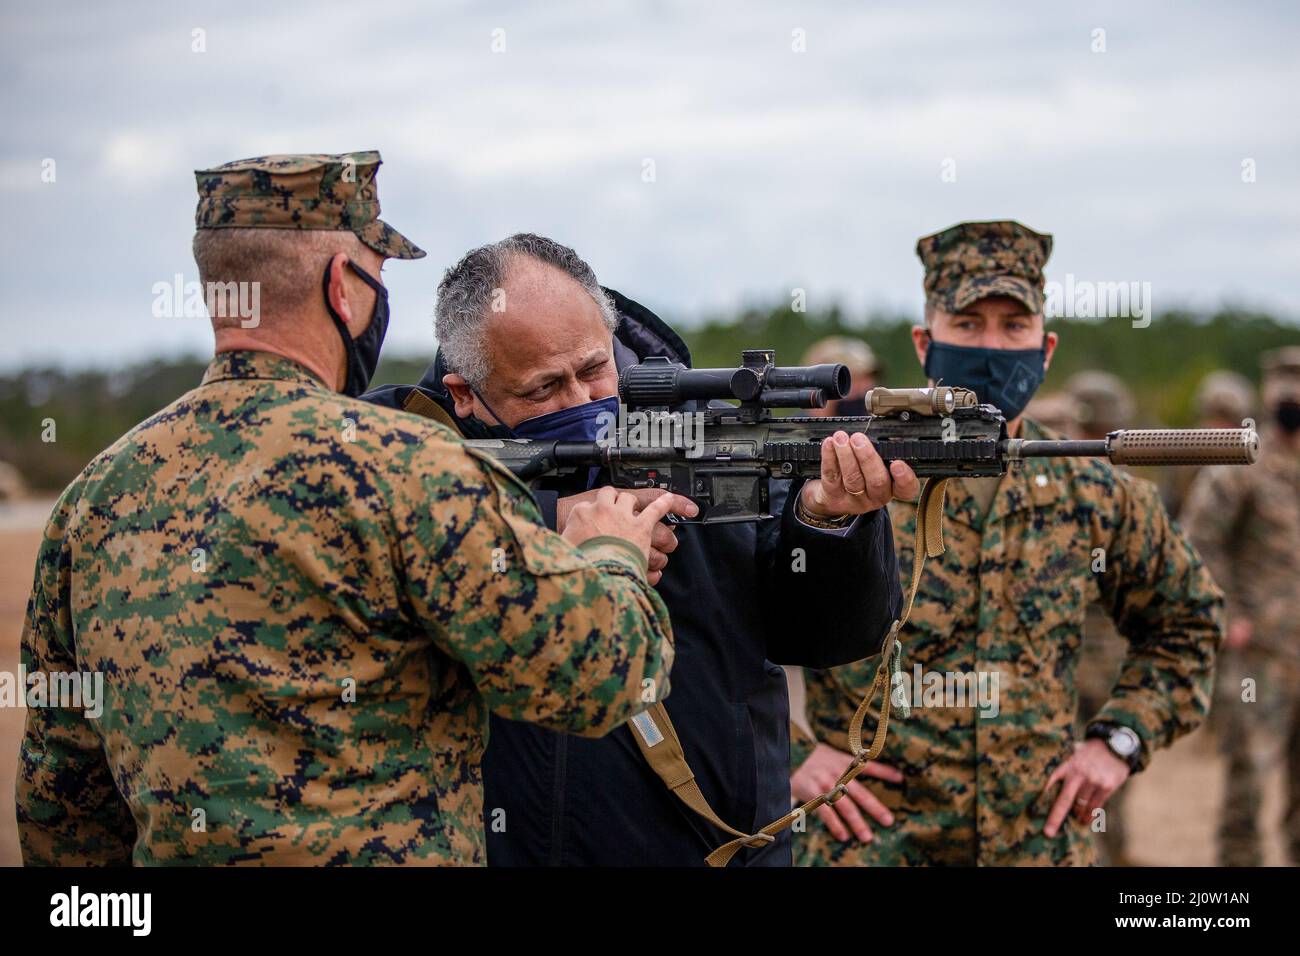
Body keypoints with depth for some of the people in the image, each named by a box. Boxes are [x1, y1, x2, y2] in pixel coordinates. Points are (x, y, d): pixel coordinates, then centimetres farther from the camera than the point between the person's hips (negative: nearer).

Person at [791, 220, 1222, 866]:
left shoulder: (1096, 499, 3)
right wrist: (786, 755, -9)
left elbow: (1185, 623, 19)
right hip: (871, 843, -3)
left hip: (1044, 844, 3)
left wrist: (1119, 739, 7)